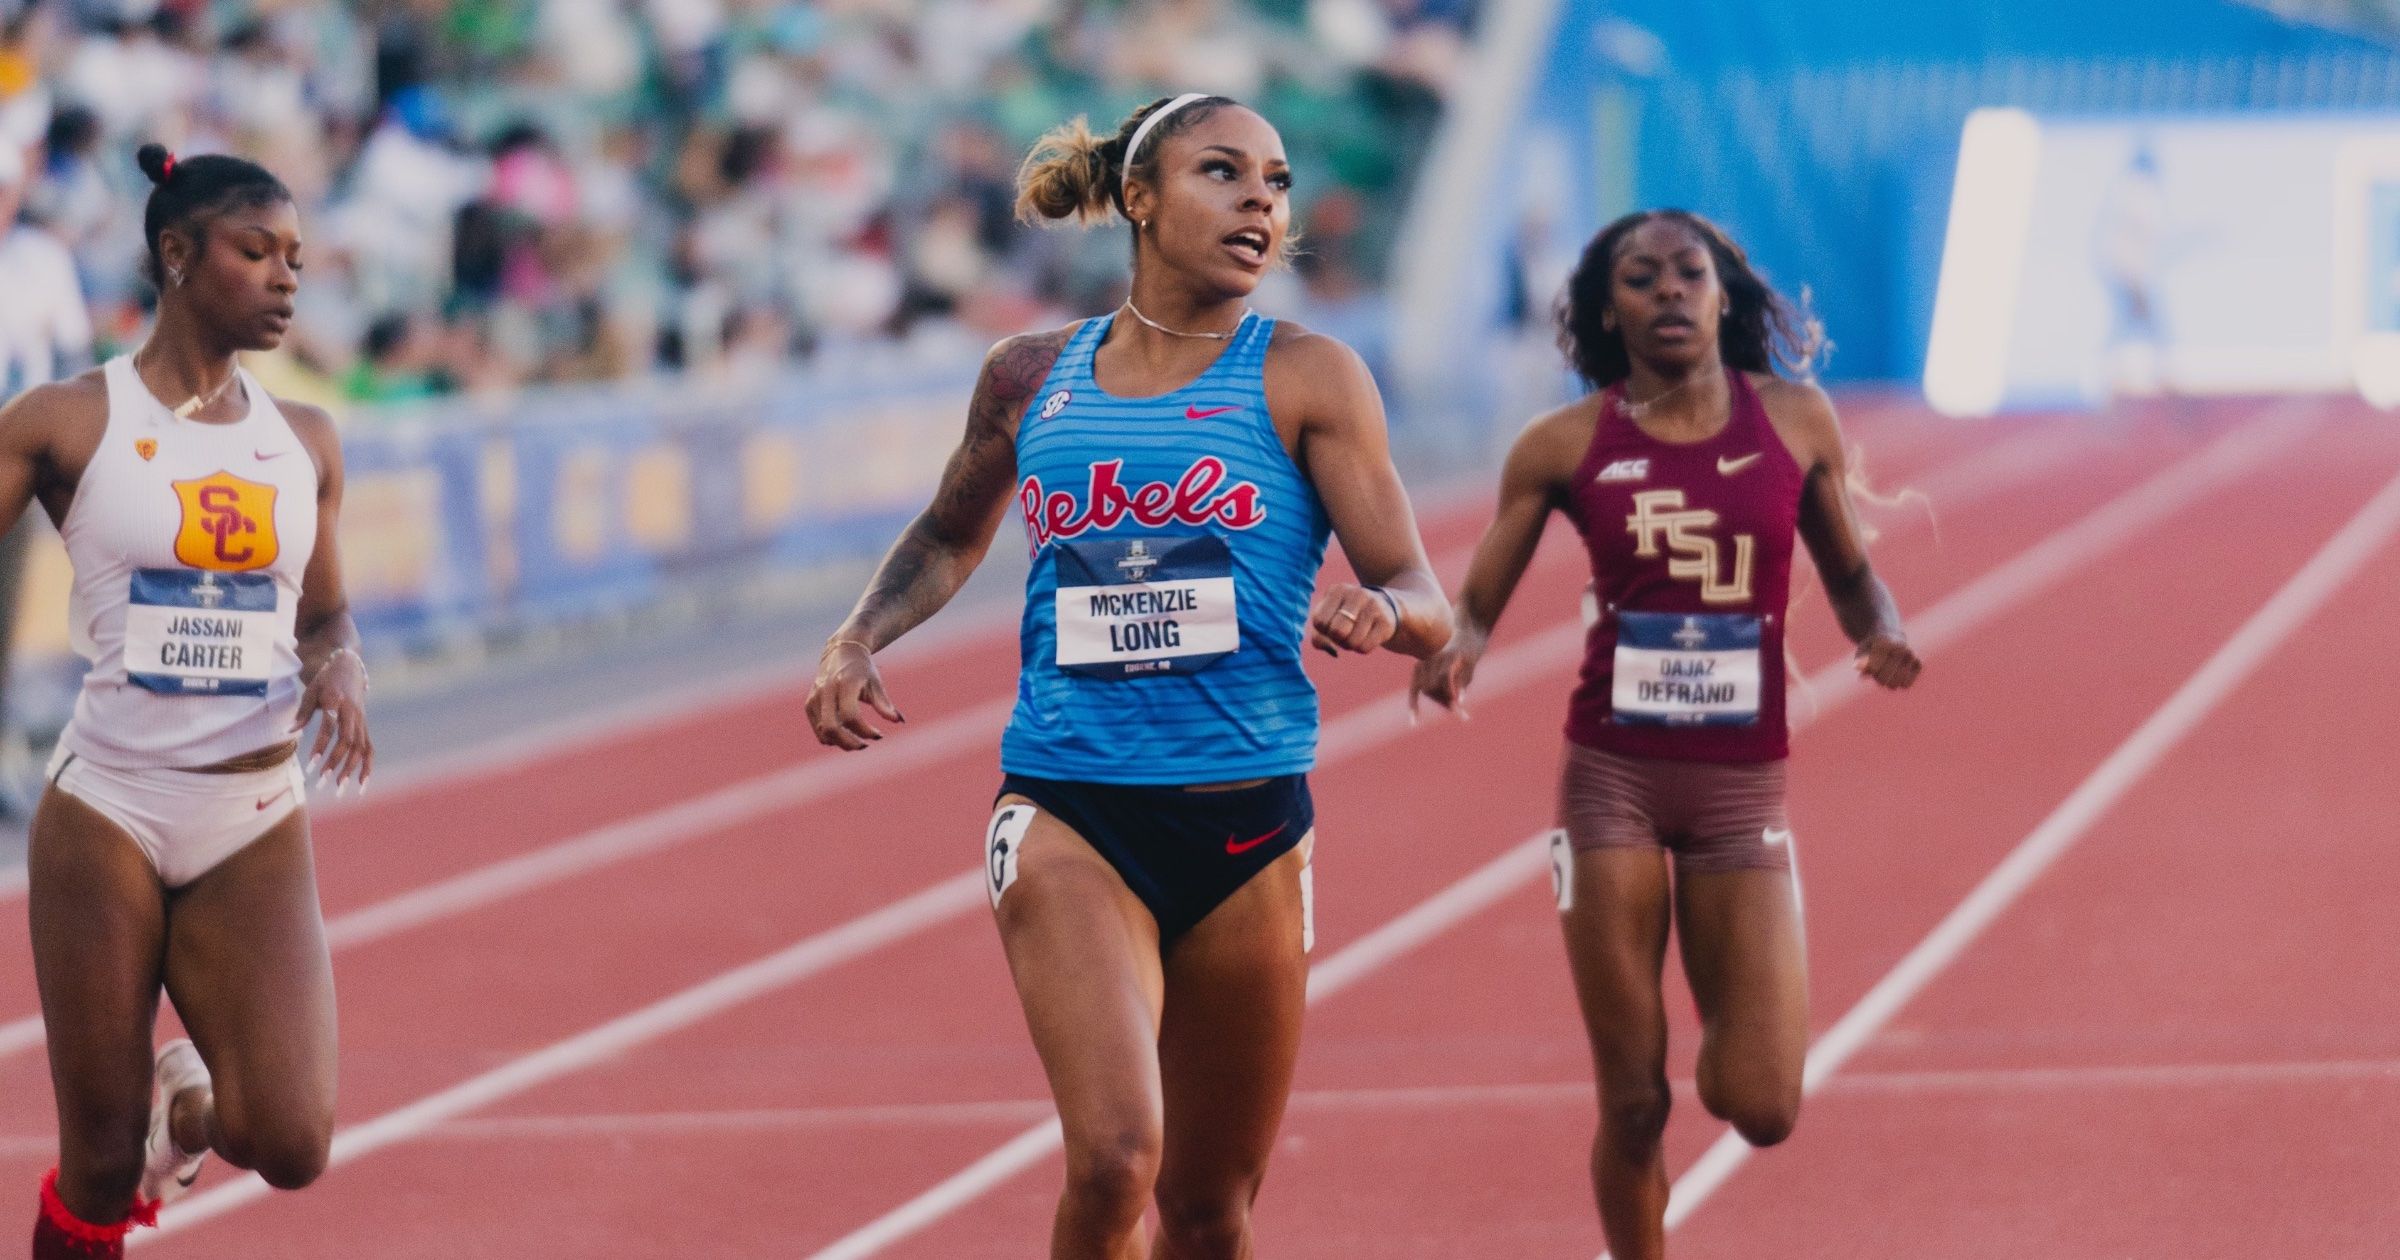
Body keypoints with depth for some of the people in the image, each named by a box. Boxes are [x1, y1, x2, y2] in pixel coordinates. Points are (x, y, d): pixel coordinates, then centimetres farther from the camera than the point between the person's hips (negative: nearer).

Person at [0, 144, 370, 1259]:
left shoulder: (305, 443, 10)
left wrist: (340, 666, -2)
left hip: (257, 830, 3)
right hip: (106, 816, -3)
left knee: (290, 1146, -11)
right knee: (98, 1167, -1)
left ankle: (188, 1105, 24)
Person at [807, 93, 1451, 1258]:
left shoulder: (1306, 379, 0)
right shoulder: (1030, 378, 6)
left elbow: (1423, 600, -4)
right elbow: (949, 539, 25)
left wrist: (1380, 612, -27)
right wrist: (857, 641, 6)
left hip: (1247, 822, 0)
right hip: (1066, 810, 0)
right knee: (1113, 1159, -23)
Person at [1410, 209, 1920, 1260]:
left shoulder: (1796, 420, 3)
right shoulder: (1564, 446, 0)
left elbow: (1849, 577, 14)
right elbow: (1475, 603, 3)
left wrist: (1880, 631, -8)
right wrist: (1452, 653, -20)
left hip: (1742, 785, 1)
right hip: (1613, 778, -1)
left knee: (1761, 1109, -6)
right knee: (1632, 1105, 0)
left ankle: (1723, 1038, 31)